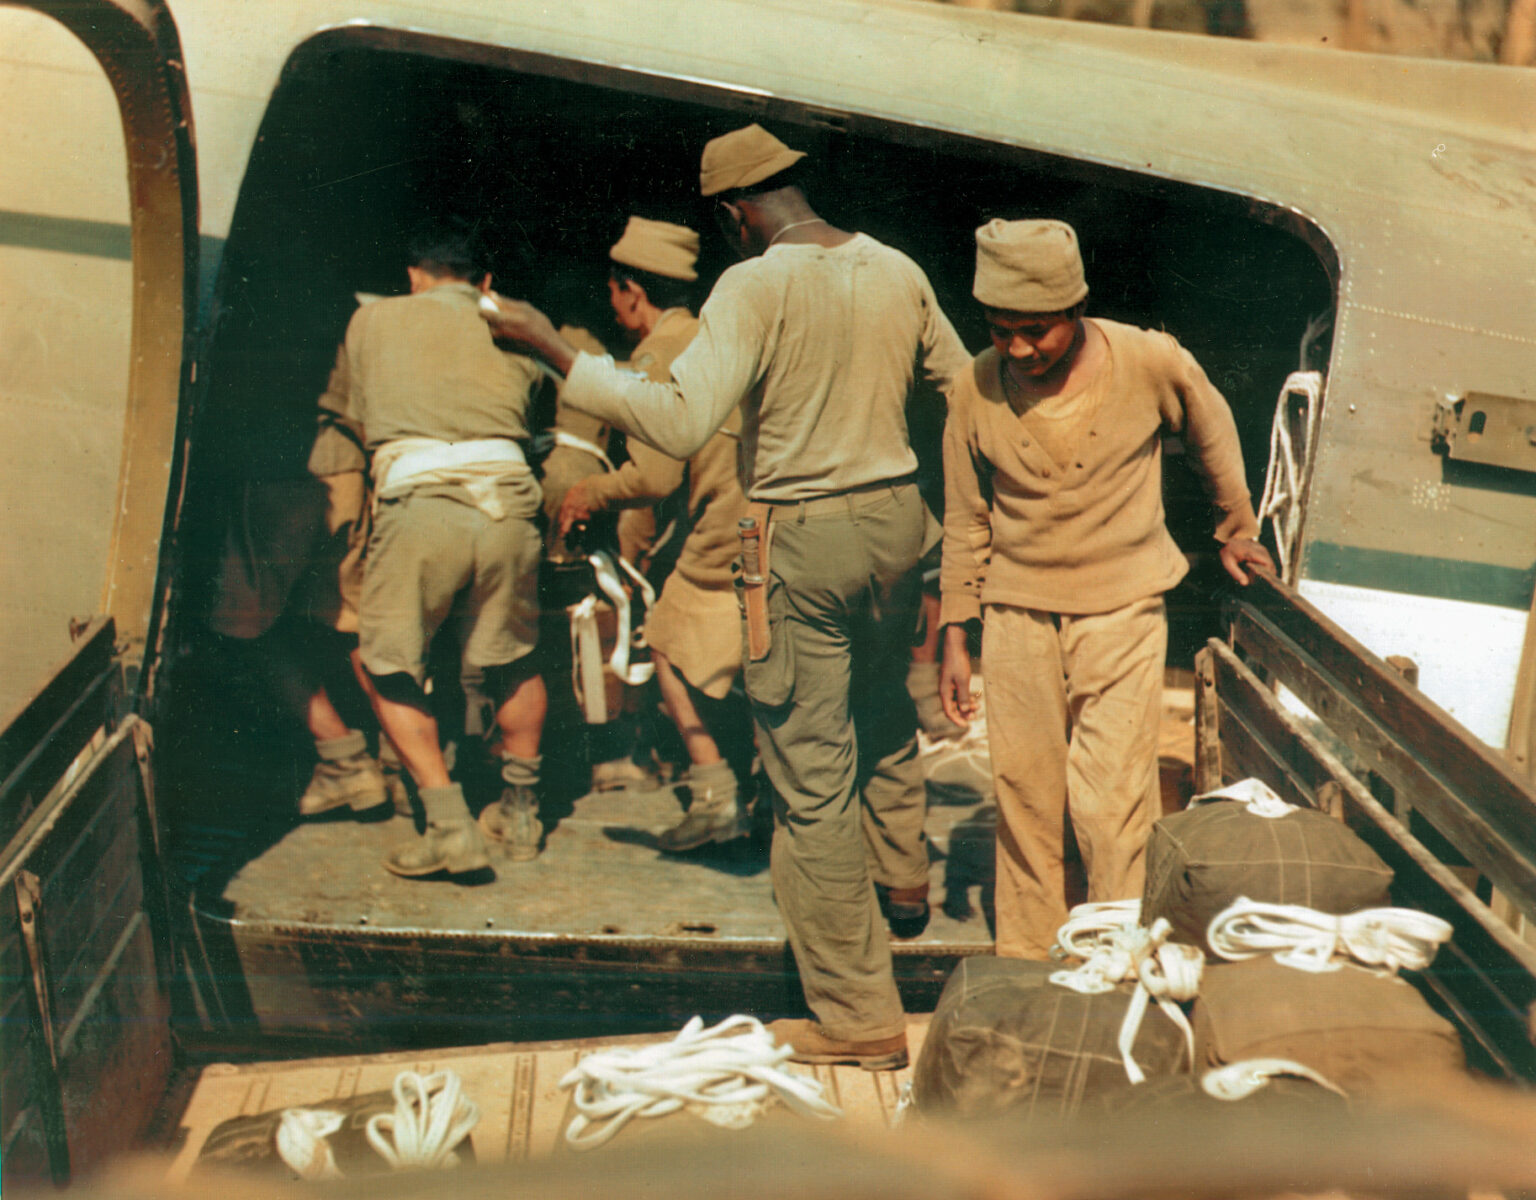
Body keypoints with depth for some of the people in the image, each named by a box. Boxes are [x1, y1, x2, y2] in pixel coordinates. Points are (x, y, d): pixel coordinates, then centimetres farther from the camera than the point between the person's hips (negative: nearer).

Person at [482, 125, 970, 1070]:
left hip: (803, 536, -7)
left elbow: (680, 424, -26)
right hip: (895, 514, 7)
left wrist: (555, 351, -19)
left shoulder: (757, 287, -16)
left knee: (812, 777, 1)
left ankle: (860, 1015, 7)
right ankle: (902, 869, 56)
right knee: (883, 705, 33)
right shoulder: (899, 272, 4)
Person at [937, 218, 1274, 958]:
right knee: (1024, 801, 7)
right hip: (1017, 617, 2)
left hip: (1122, 614, -2)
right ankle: (1023, 966, 21)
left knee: (1111, 806, -7)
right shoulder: (976, 392, -6)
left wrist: (1235, 528, 24)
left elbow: (1213, 433, 11)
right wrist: (955, 637, 7)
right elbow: (966, 521, 6)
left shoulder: (1151, 363, -11)